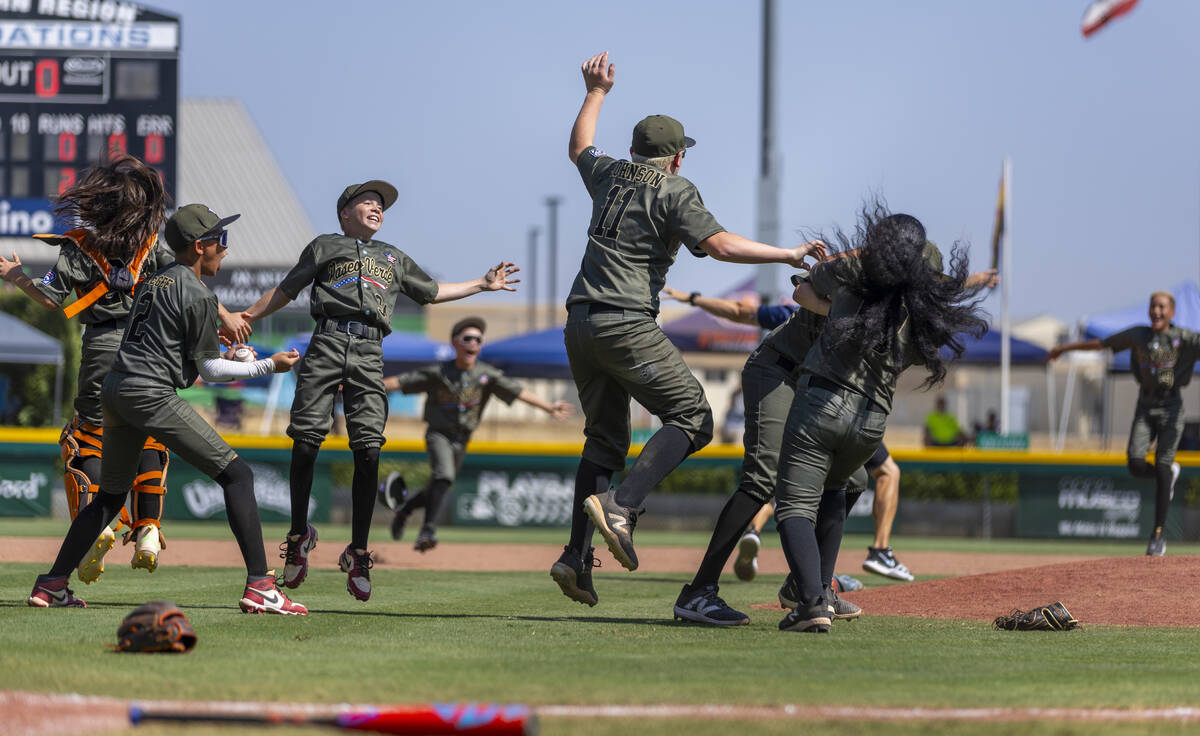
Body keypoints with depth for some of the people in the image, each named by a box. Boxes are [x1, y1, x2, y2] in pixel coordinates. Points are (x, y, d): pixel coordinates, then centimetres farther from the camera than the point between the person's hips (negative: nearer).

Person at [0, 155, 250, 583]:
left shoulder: (78, 247, -4)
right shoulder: (150, 244, 2)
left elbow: (50, 301, -5)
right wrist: (224, 316, -1)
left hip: (102, 347, -2)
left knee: (88, 436, 9)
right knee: (145, 437, 16)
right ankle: (147, 530, 6)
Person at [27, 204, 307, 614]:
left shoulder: (153, 283, 22)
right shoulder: (198, 295, -4)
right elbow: (210, 370, -3)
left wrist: (218, 356, 28)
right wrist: (268, 366, 6)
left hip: (113, 389, 9)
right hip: (151, 394, -9)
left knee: (111, 496, 21)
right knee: (236, 475, -6)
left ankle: (52, 585, 16)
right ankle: (259, 586, -16)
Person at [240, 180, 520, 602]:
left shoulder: (394, 259, 33)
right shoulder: (325, 247, 23)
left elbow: (432, 292, 40)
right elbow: (286, 290, 24)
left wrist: (483, 284, 38)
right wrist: (245, 319, 17)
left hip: (370, 353, 2)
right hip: (328, 342, -2)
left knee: (368, 450, -12)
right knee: (305, 441, -13)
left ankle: (358, 552, -6)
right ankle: (299, 534, 4)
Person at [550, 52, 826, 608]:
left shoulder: (611, 175, 15)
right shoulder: (673, 191, -4)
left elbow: (580, 149, 39)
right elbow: (719, 244, -17)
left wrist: (596, 93, 49)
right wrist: (790, 255, -15)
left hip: (580, 326, 8)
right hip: (627, 325, -8)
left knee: (605, 438, 14)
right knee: (691, 418, -5)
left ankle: (577, 556, 3)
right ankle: (621, 505, -25)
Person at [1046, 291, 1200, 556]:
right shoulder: (1138, 335, 6)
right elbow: (1100, 343, 16)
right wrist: (1065, 347, 22)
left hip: (1170, 407, -3)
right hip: (1145, 407, 3)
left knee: (1162, 468, -12)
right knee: (1136, 465, -14)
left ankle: (1158, 535, -4)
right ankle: (1169, 474, 23)